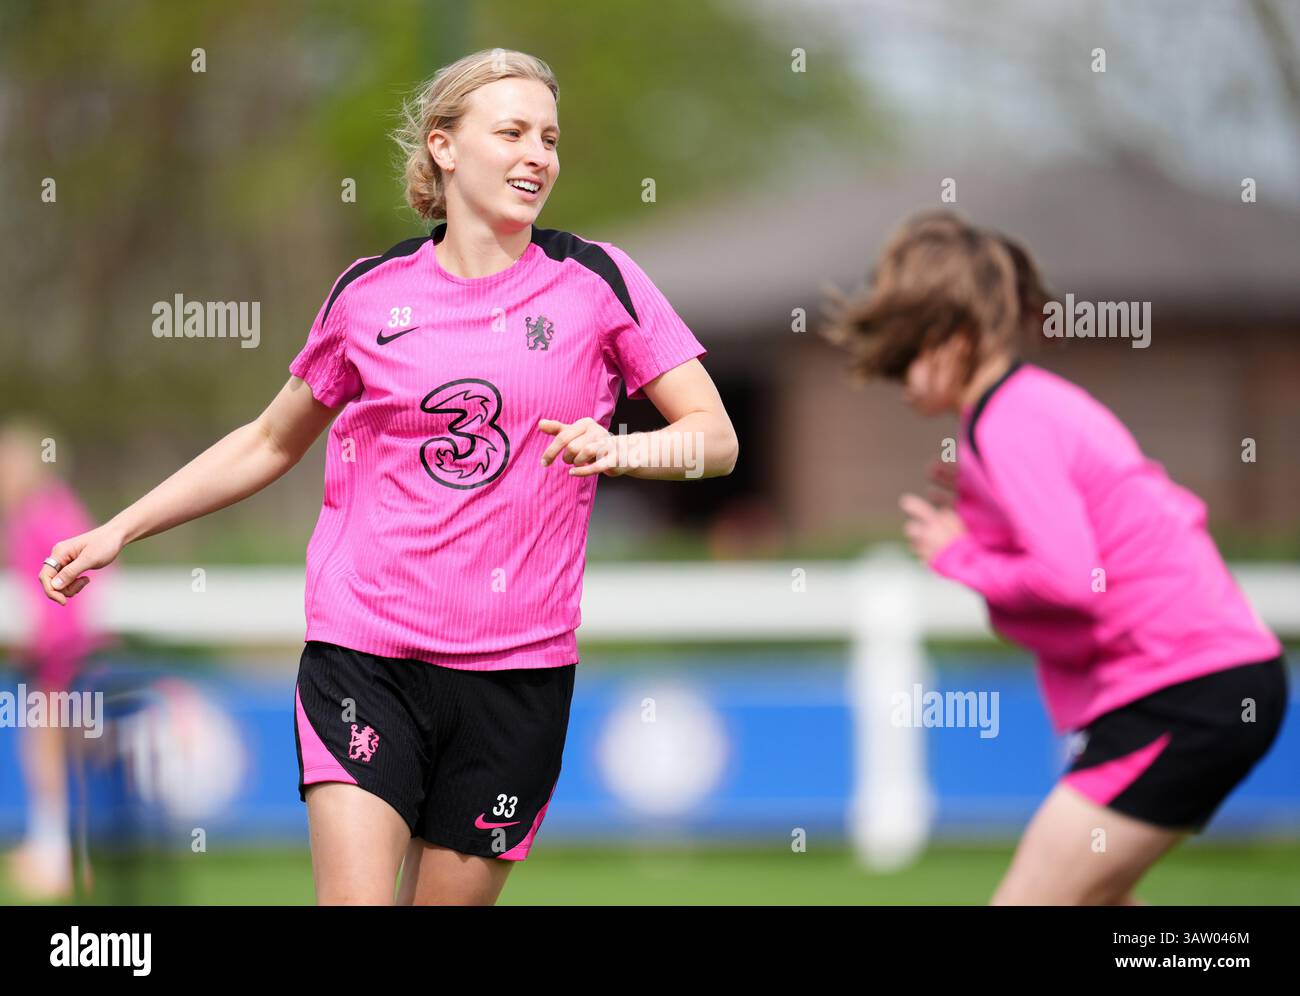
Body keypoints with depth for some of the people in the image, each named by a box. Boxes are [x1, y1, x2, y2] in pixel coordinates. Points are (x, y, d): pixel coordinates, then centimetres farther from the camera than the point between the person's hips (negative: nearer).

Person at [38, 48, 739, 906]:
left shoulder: (596, 282, 1)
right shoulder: (369, 294, 5)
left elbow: (716, 438, 0)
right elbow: (271, 443, 19)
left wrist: (620, 449, -21)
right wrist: (120, 530, 15)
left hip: (519, 672, 0)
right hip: (366, 655, 0)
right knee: (355, 896, -15)